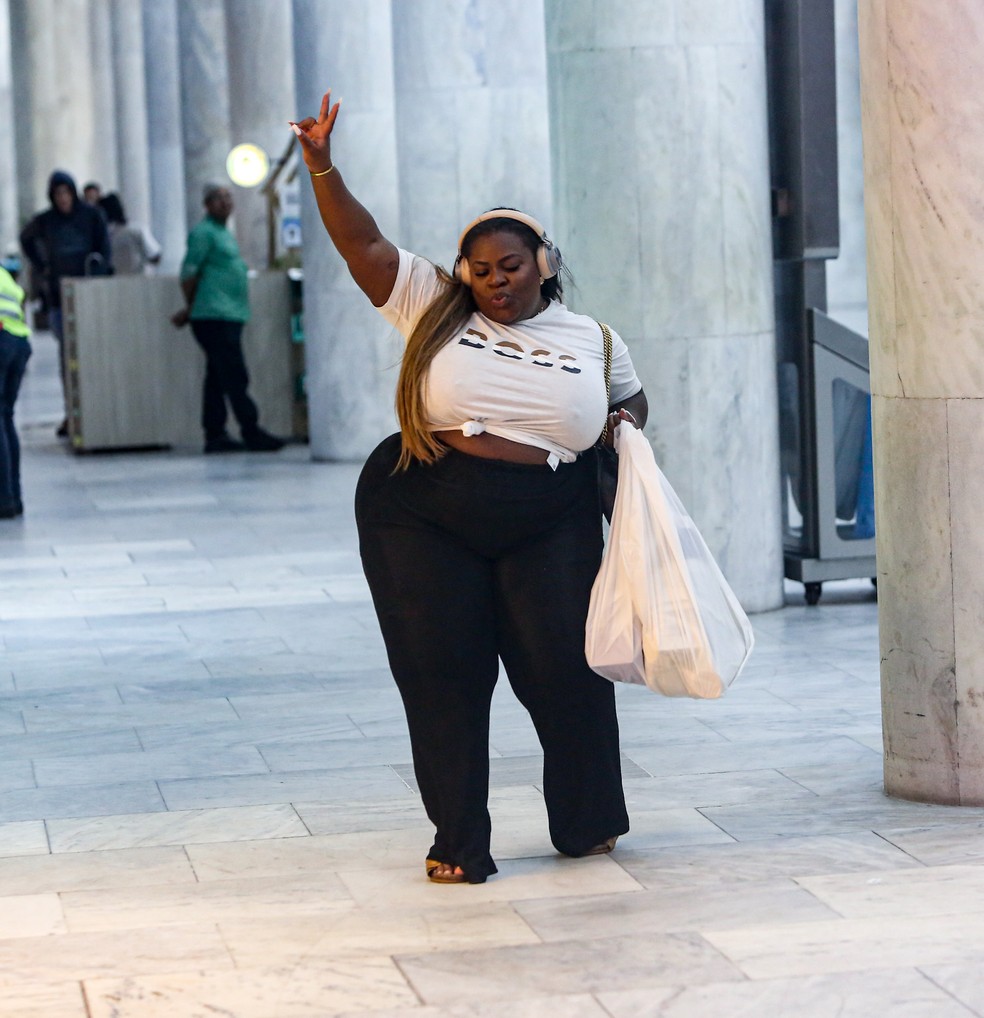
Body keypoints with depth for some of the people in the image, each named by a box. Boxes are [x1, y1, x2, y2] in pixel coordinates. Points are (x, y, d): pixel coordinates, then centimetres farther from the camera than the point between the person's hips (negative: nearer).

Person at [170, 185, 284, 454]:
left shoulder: (224, 233, 21)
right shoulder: (203, 232, -7)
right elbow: (189, 272, -9)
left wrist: (190, 310, 20)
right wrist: (191, 307, -1)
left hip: (229, 316, 9)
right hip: (214, 317, -9)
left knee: (218, 379, 9)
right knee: (234, 376, -11)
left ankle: (215, 435, 10)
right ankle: (251, 432, -13)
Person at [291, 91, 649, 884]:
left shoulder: (590, 339, 9)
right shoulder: (433, 308, 5)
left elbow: (631, 398, 25)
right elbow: (362, 244, -1)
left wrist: (626, 425, 2)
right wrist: (321, 164, -11)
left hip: (546, 527, 1)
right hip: (423, 518, -1)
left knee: (567, 669, -2)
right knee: (443, 676, 0)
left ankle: (589, 825, 18)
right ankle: (459, 844, 9)